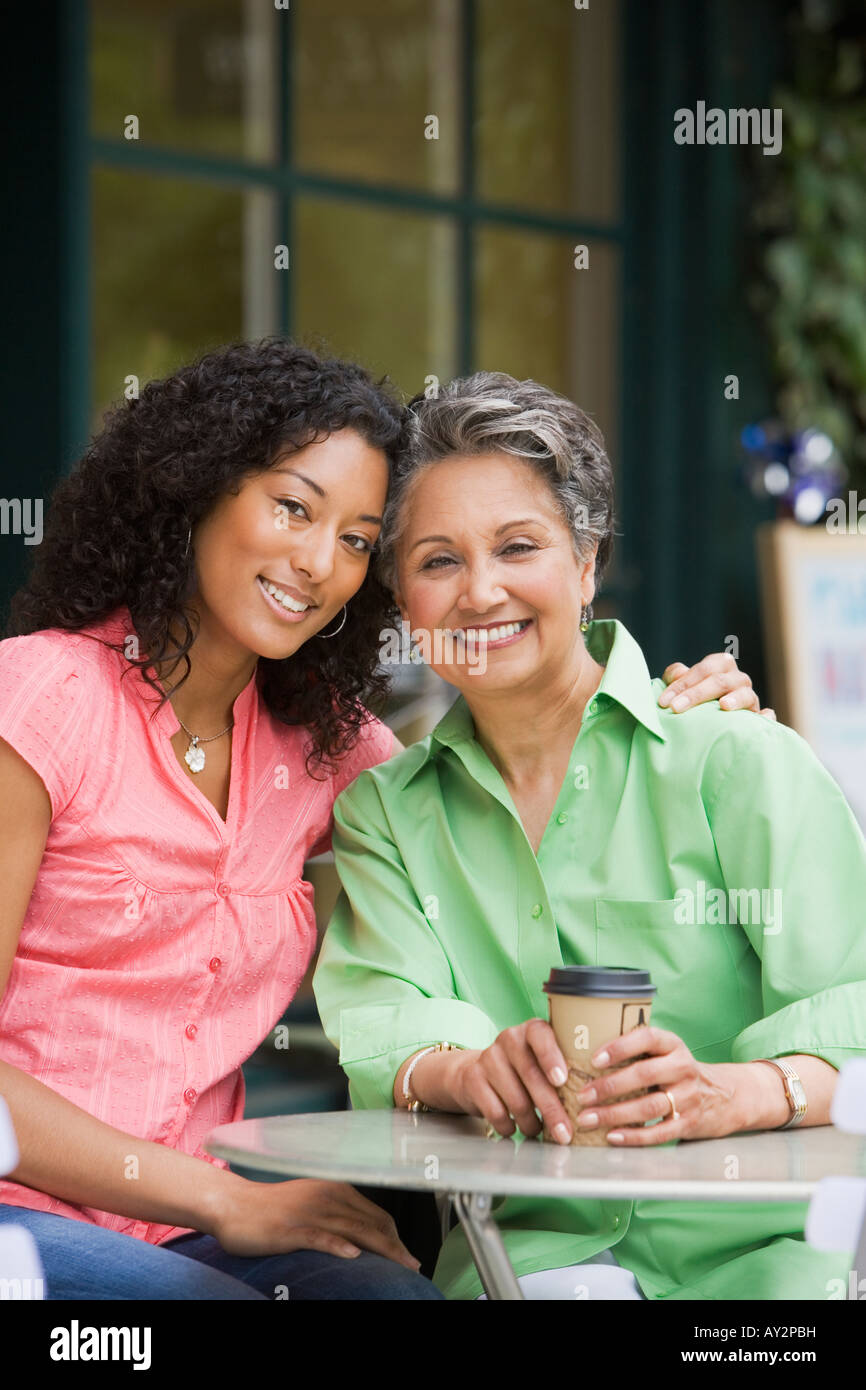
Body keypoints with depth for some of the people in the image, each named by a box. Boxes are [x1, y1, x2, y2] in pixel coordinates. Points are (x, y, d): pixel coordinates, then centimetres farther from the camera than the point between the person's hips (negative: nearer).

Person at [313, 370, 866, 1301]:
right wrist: (463, 1070, -24)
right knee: (573, 1293, -31)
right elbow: (380, 1023, 1)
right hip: (534, 1241, 1)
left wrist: (725, 1093, -29)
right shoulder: (384, 810, 16)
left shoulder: (743, 763, 3)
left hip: (760, 1235, 0)